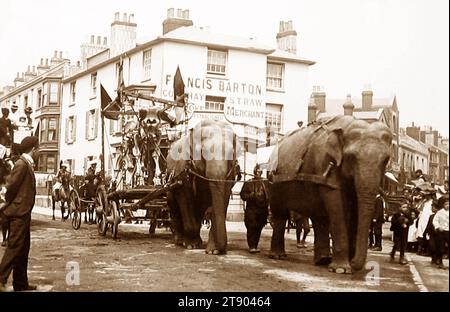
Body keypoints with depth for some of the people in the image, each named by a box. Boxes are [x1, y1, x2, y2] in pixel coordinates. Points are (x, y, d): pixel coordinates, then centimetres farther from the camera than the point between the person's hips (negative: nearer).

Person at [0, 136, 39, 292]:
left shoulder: (27, 165, 13)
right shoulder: (21, 164, -15)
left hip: (24, 213, 10)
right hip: (18, 212, -10)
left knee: (23, 248, 13)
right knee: (15, 247, -9)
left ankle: (21, 282, 19)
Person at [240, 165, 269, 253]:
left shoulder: (265, 183, 11)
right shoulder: (248, 183, 8)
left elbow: (268, 195, 11)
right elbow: (243, 195, 5)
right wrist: (251, 195, -12)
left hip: (262, 210, 2)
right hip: (251, 209, -2)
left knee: (258, 229, 5)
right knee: (251, 228, -9)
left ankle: (255, 246, 15)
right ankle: (252, 246, -8)